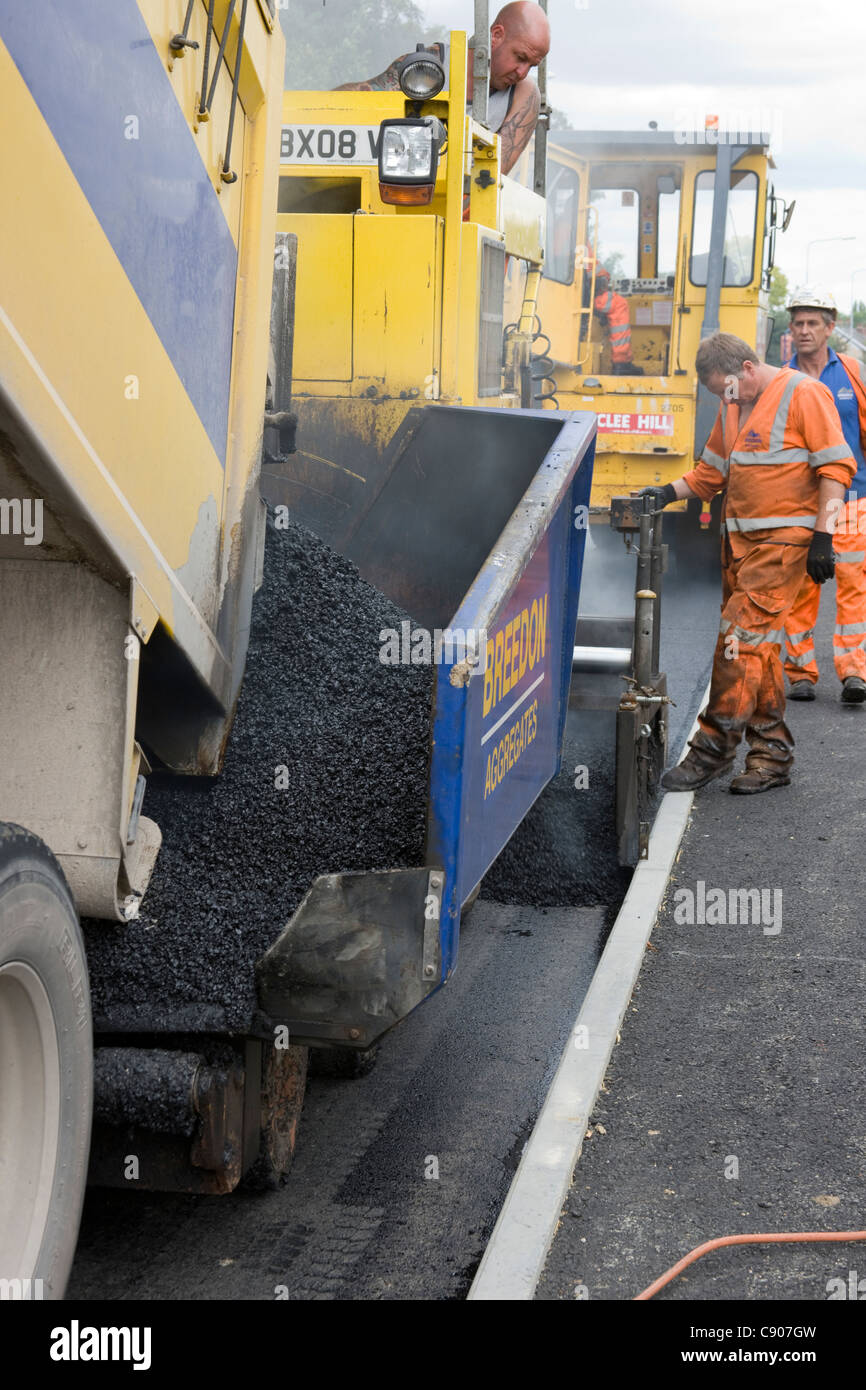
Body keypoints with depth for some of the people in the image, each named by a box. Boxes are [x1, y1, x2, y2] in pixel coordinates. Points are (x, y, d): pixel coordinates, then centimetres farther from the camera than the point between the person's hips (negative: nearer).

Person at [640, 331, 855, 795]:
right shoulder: (732, 407, 16)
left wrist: (822, 535, -16)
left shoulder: (803, 395, -7)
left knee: (743, 635, -12)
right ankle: (772, 756, 15)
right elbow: (712, 472, 24)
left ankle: (714, 748, -7)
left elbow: (836, 468, -10)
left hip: (785, 538, -8)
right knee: (758, 644, 8)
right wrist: (669, 492, 7)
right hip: (741, 539, 8)